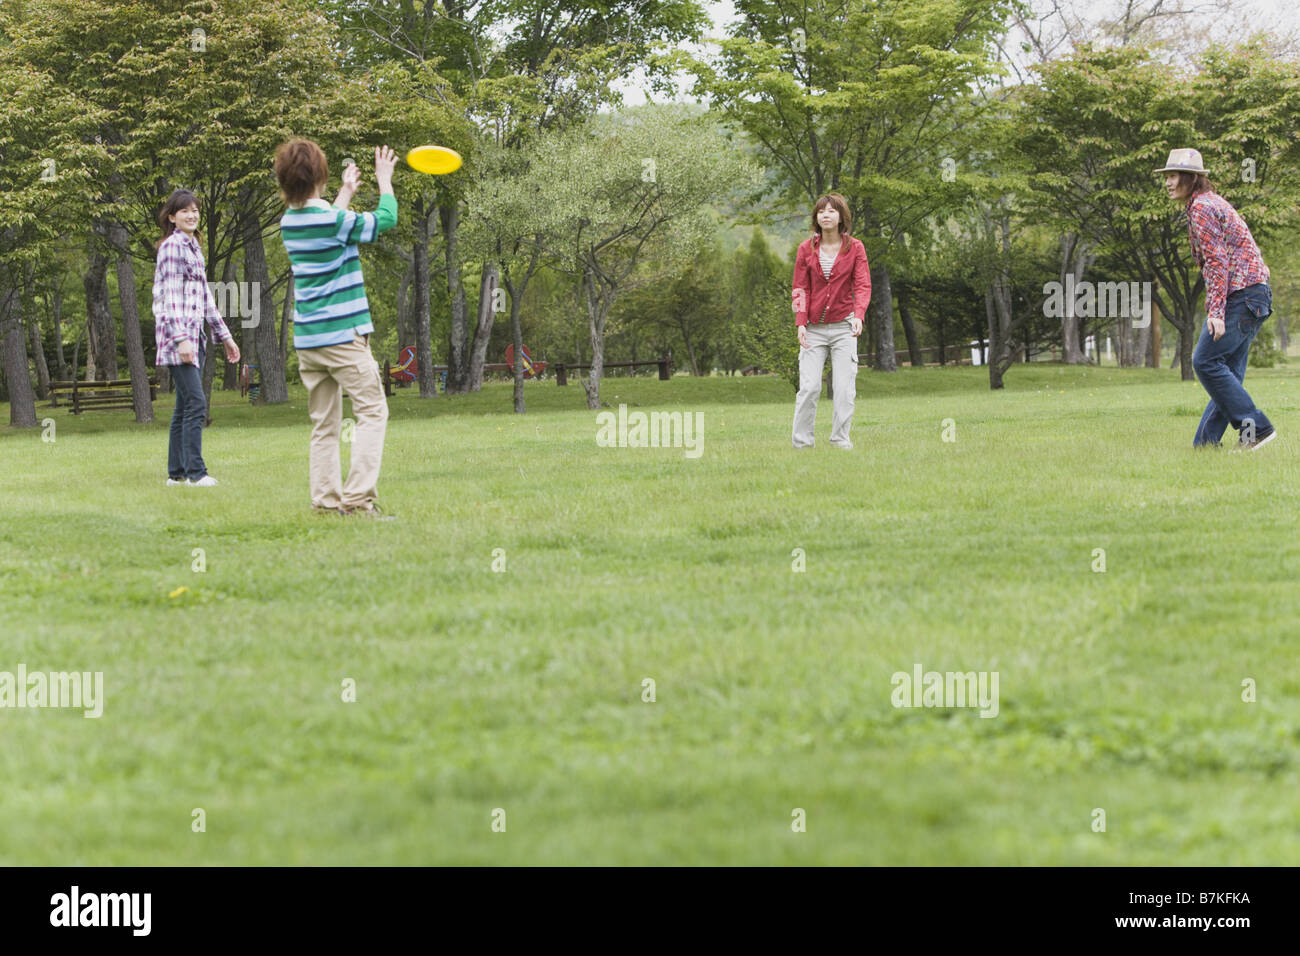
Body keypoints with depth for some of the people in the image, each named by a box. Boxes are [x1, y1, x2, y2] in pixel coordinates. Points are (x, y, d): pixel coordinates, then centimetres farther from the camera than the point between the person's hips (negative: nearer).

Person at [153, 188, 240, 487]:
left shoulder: (193, 247, 20)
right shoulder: (172, 246, -8)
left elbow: (205, 297, 25)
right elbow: (171, 296, -15)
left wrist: (224, 336, 25)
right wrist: (181, 339, -23)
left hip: (194, 333, 9)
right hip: (177, 332, -9)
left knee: (185, 406, 8)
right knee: (195, 402, -14)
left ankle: (176, 472, 11)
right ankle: (195, 471, -14)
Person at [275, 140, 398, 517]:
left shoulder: (289, 221, 7)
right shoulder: (335, 220, -15)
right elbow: (385, 219, 0)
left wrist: (345, 194, 40)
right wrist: (384, 181, 16)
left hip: (306, 340, 7)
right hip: (343, 335, -7)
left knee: (324, 422, 10)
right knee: (372, 411, -4)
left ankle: (326, 499, 6)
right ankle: (359, 497, -14)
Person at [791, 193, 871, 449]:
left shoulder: (855, 248, 3)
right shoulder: (806, 249, 6)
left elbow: (862, 285, -3)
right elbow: (800, 289, 6)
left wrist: (858, 316, -20)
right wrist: (801, 324, -6)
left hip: (843, 326, 0)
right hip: (814, 329, 0)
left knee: (844, 388, -4)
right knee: (809, 387, -7)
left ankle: (840, 439, 4)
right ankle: (802, 441, 0)